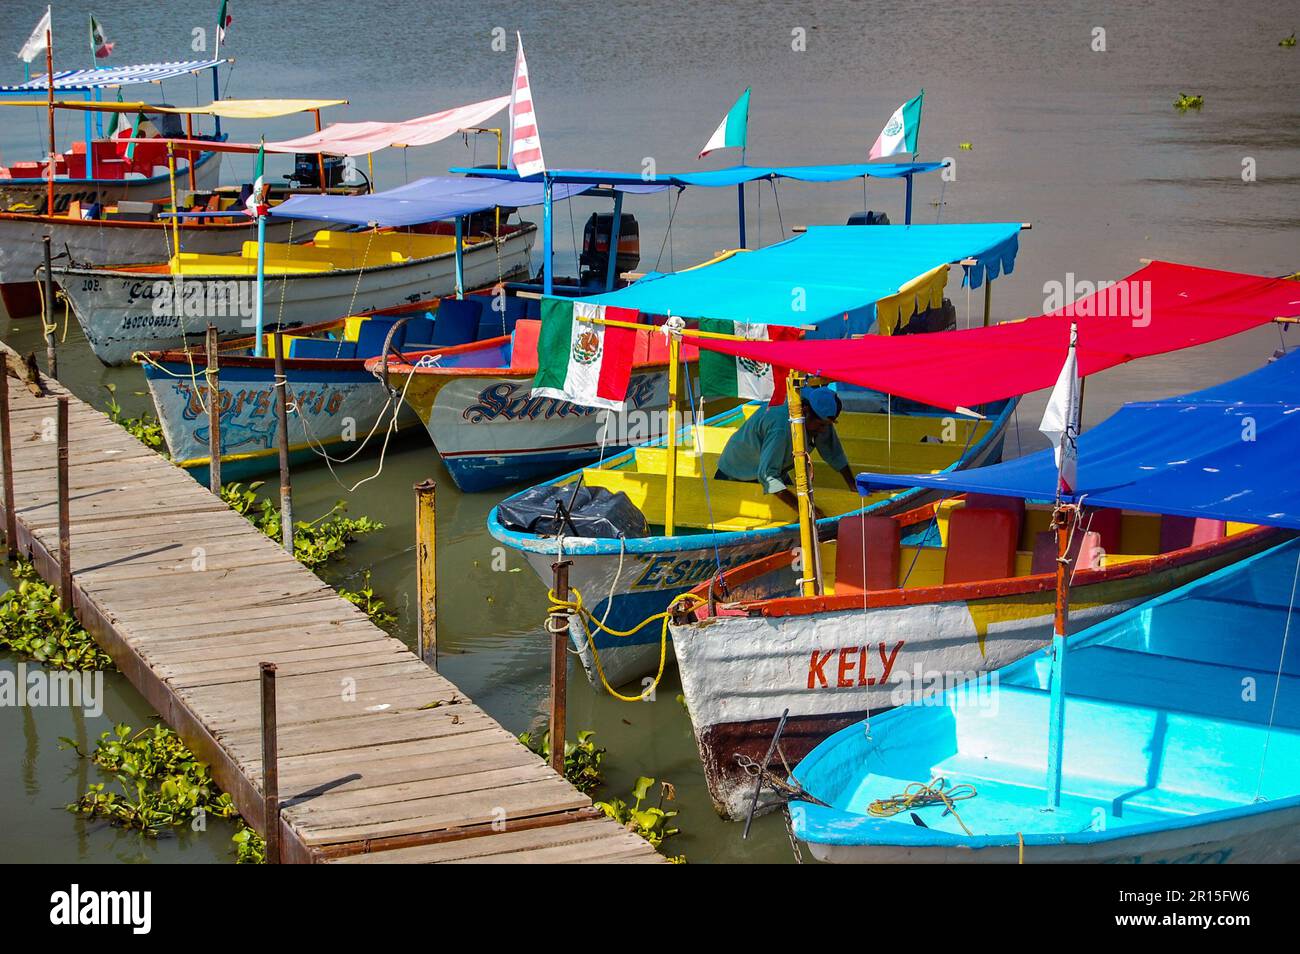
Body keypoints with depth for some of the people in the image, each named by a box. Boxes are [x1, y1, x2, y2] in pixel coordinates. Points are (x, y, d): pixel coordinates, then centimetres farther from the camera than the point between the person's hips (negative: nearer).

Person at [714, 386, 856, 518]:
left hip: (776, 471, 7)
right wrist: (800, 506, -49)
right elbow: (766, 475, -45)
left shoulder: (820, 420, -19)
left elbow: (834, 454, -5)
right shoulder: (780, 427, -43)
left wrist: (853, 486, -10)